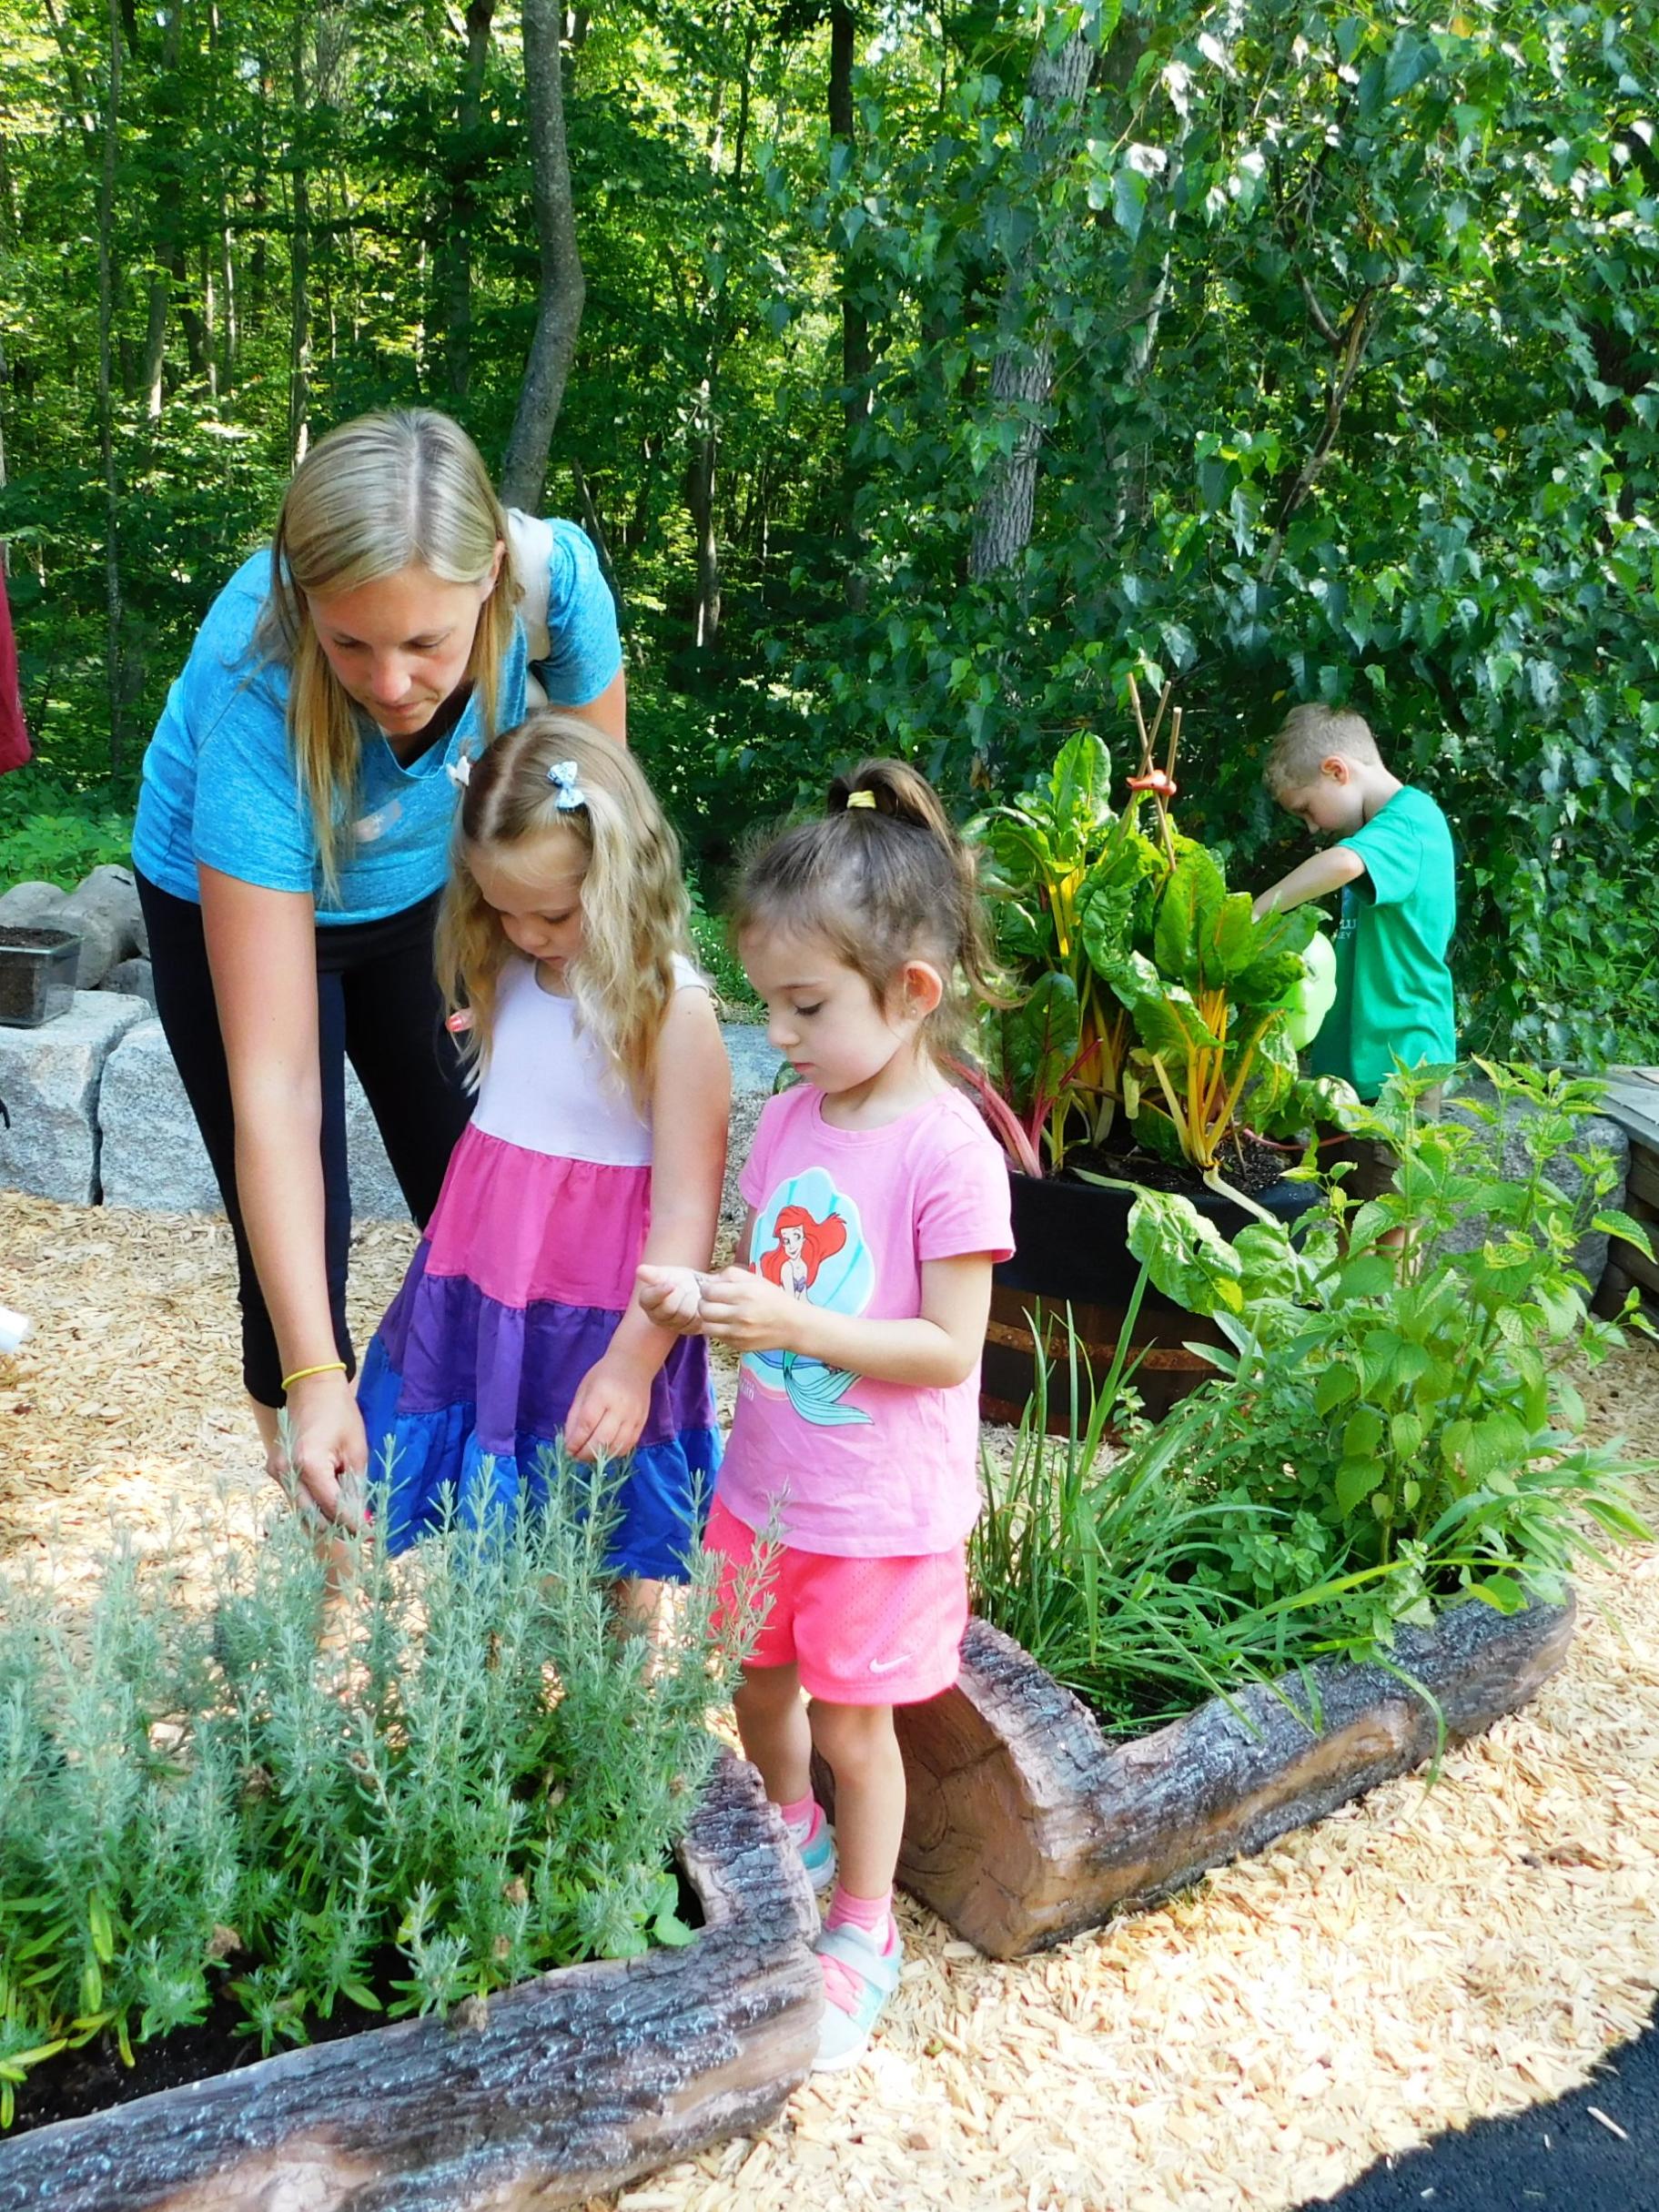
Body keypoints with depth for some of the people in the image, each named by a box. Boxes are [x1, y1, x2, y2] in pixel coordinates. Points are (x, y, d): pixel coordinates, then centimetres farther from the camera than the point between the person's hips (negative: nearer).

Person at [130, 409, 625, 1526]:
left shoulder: (552, 575, -33)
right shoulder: (257, 696, -40)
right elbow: (273, 1087, -40)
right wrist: (313, 1381, -41)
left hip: (428, 888, 3)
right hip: (236, 904, -3)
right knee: (299, 1251, -5)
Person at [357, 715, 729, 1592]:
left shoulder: (672, 1010, -17)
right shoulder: (508, 978, 3)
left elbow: (687, 1211, -19)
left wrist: (632, 1361, -22)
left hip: (597, 1320, -7)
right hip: (475, 1290, 7)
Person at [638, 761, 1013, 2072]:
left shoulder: (948, 1151, -22)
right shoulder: (794, 1117, 0)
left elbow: (950, 1347, -22)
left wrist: (791, 1324, -30)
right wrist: (703, 1299, -12)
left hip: (881, 1510, -6)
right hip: (767, 1482, 6)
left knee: (853, 1719, 11)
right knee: (761, 1679, 23)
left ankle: (862, 1929, 34)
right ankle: (791, 1839, 51)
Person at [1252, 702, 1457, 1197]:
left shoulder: (1409, 819, -16)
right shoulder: (1389, 829, 16)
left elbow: (1342, 864, -38)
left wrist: (1252, 914, -34)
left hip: (1394, 1066, -10)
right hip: (1355, 1060, 10)